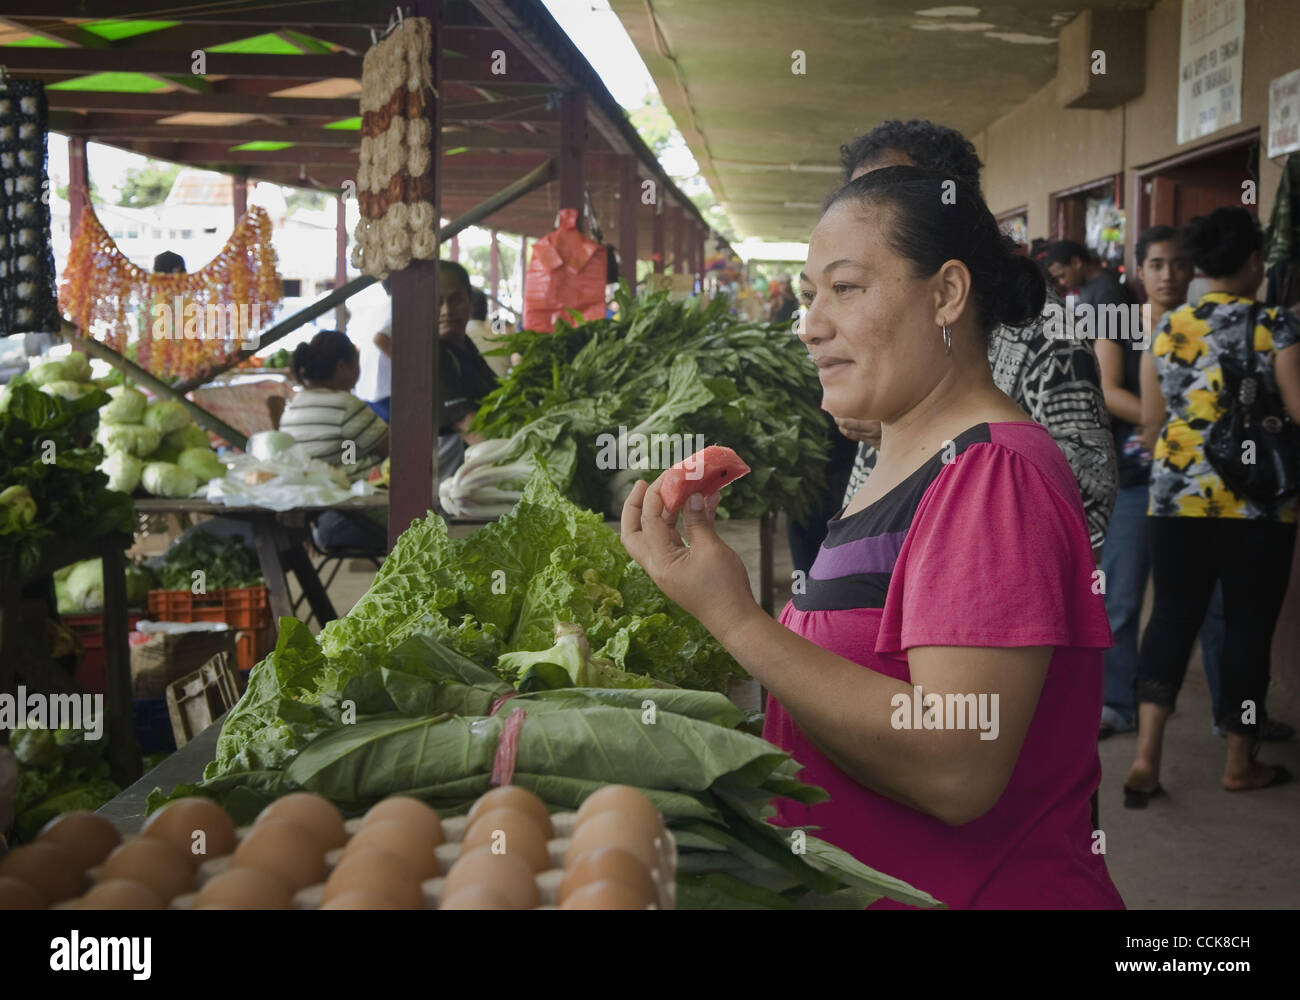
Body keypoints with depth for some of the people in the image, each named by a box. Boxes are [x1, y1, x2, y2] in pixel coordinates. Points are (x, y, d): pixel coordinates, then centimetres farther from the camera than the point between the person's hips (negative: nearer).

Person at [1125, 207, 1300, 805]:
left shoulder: (1167, 327, 4)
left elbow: (1150, 415, 8)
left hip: (1177, 494, 3)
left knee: (1173, 615, 9)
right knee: (1248, 625, 8)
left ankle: (1146, 754, -5)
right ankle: (1240, 764, 19)